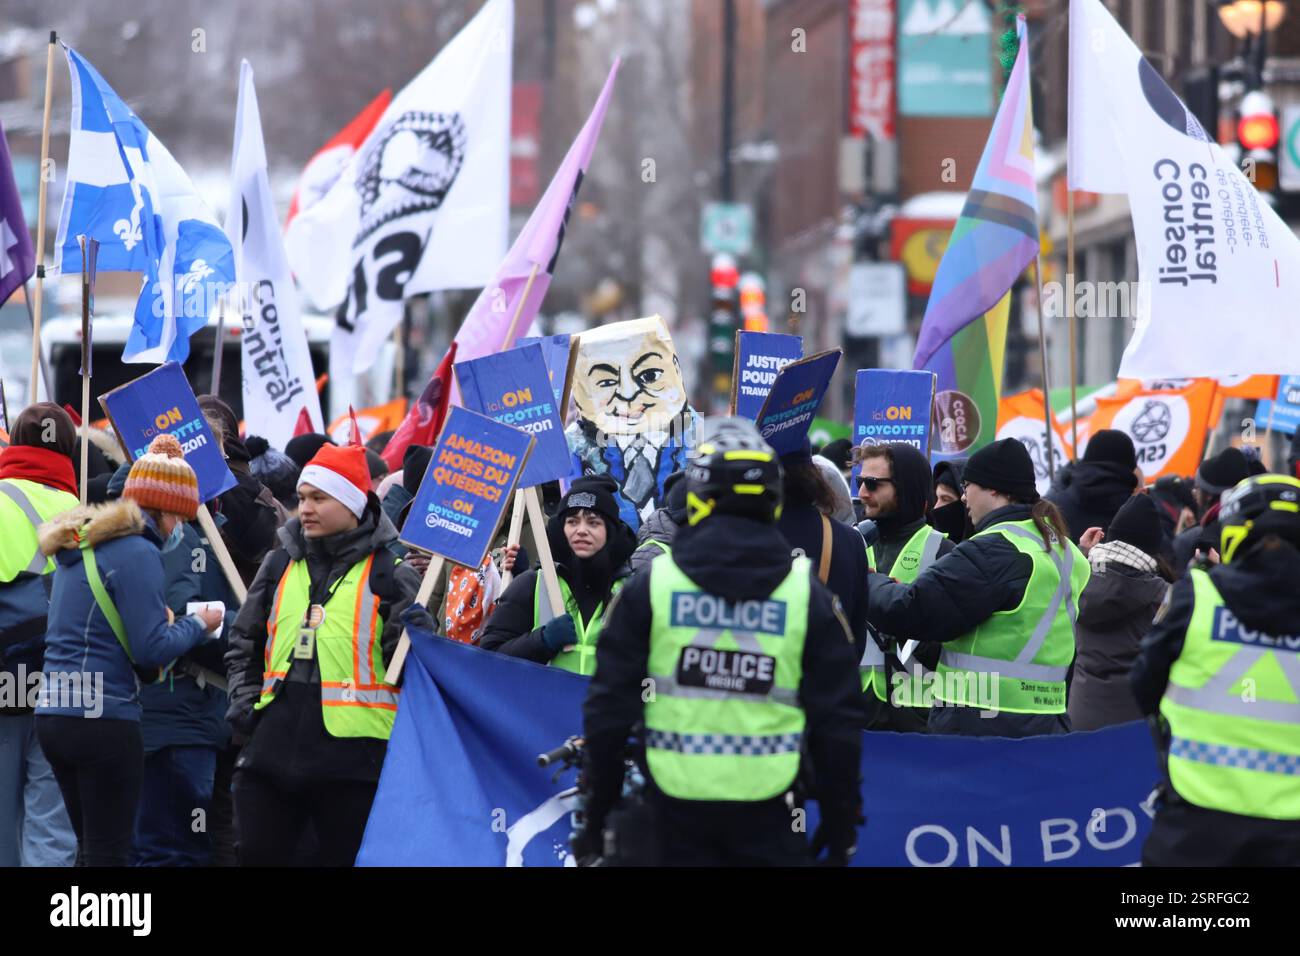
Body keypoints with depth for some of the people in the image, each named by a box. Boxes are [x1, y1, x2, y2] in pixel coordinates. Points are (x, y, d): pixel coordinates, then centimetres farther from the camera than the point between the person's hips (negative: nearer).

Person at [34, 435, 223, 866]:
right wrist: (197, 624, 1)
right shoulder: (138, 552, -13)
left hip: (53, 713, 8)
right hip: (104, 718, -8)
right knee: (109, 853, -3)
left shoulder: (80, 545, 14)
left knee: (90, 847, 16)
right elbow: (151, 649, -16)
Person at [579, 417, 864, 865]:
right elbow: (838, 717, 2)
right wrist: (841, 823, 11)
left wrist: (598, 811, 10)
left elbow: (609, 706, 1)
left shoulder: (651, 584, -1)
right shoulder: (807, 593, 0)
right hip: (767, 808, 0)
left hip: (677, 811, 0)